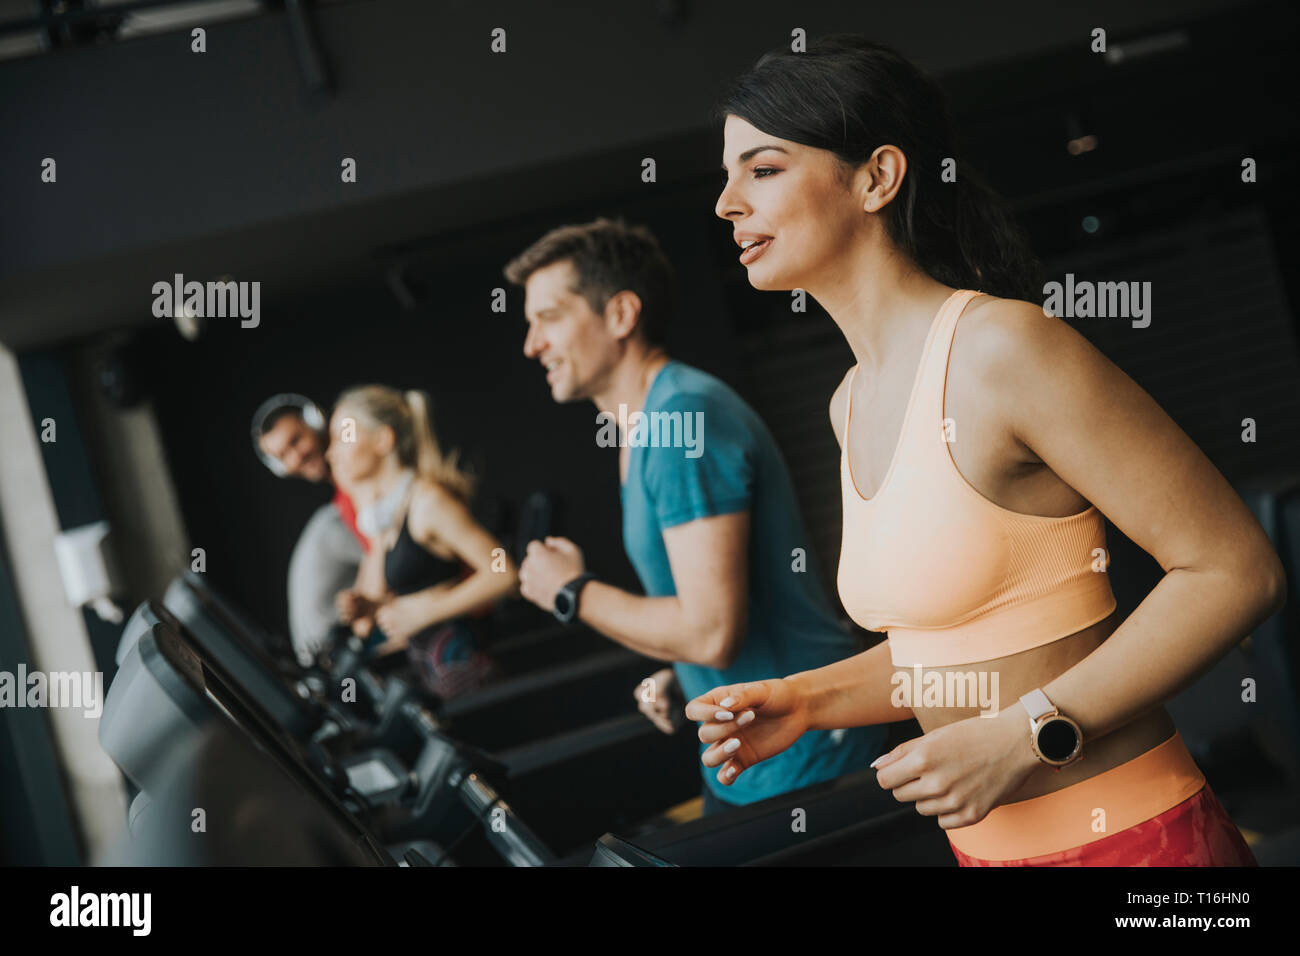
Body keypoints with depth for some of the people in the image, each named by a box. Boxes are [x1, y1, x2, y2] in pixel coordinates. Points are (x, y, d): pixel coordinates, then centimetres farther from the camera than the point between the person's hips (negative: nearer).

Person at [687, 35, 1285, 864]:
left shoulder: (1004, 347, -18)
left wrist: (1026, 737, -22)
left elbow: (1237, 570, -18)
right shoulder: (853, 403, 6)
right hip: (989, 845, 8)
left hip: (1128, 837, -8)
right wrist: (807, 700, 1)